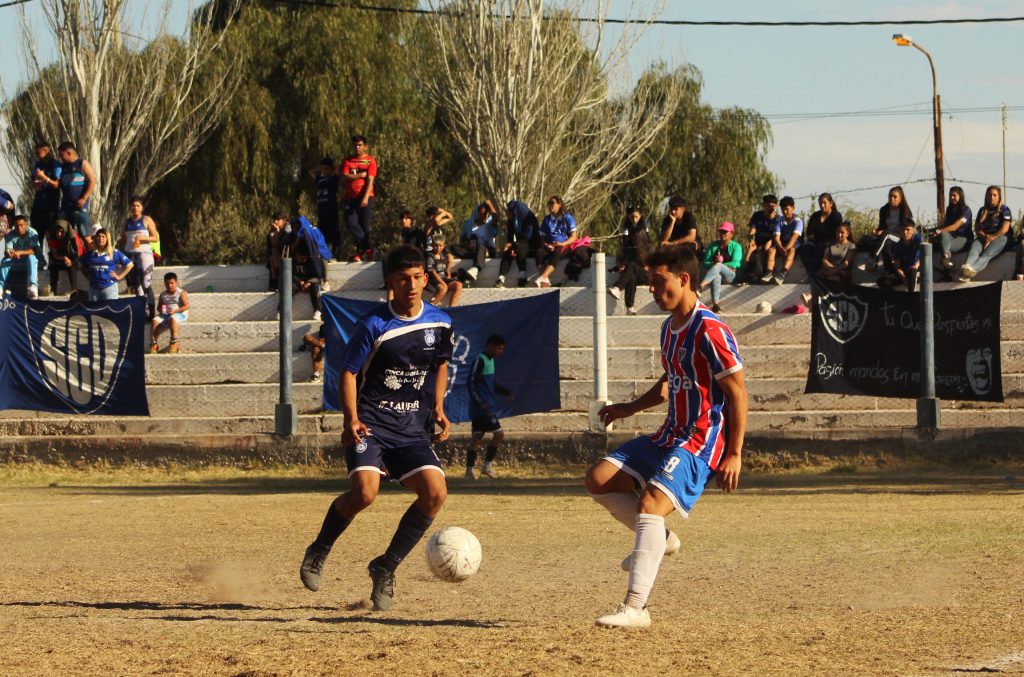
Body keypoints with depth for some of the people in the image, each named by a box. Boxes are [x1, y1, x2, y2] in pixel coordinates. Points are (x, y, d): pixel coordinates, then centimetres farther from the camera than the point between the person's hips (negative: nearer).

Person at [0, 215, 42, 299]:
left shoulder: (32, 234, -12)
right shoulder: (10, 235, -6)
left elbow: (34, 250, -22)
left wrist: (20, 253, -38)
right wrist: (9, 253, -41)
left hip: (28, 260, -2)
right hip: (15, 261, 2)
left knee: (31, 257, -35)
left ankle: (33, 286, -52)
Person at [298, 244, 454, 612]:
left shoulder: (440, 323, 5)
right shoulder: (374, 325, -9)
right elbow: (349, 372, -4)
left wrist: (438, 408, 9)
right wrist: (351, 420, -17)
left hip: (412, 429, 4)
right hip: (371, 424, -4)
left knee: (435, 492, -17)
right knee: (364, 491, -27)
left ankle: (386, 567, 2)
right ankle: (319, 551, 2)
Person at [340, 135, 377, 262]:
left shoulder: (370, 161, 1)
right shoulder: (348, 161, 10)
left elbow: (370, 180, -7)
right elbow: (345, 176, -2)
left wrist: (365, 198, -17)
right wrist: (361, 175, -8)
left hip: (366, 198, -3)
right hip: (351, 198, 3)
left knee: (365, 226, -5)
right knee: (351, 223, -12)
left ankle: (361, 251, 3)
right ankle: (367, 248, -8)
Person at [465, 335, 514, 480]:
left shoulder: (490, 361, 17)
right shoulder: (479, 360, -12)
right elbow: (470, 382, -18)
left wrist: (506, 392, 11)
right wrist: (479, 402, -24)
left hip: (485, 407, 9)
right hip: (482, 408, -9)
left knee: (477, 439, 8)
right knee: (499, 434, -9)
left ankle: (470, 470, 8)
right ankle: (488, 465, -3)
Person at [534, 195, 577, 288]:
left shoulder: (567, 218, 8)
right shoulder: (547, 219, 20)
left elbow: (574, 237, 1)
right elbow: (542, 237, 17)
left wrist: (562, 244, -16)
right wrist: (546, 245, -5)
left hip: (564, 246, -4)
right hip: (549, 247, 4)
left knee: (556, 253, -39)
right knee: (539, 252, -31)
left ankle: (542, 278, -57)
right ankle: (545, 280, -43)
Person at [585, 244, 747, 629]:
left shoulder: (709, 331, -16)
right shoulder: (669, 327, 13)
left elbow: (737, 393, -16)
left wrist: (734, 454, -18)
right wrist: (630, 408, 19)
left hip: (701, 442, -10)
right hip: (669, 436, 10)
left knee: (651, 503, -26)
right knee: (599, 478, 3)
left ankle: (635, 608, -29)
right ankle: (660, 540, 15)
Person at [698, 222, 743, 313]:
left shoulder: (736, 246, 9)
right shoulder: (714, 246, 19)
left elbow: (735, 264, -6)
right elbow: (705, 263, 10)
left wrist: (716, 265, -11)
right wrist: (713, 264, -13)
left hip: (730, 275, -2)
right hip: (715, 274, 2)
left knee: (718, 266, -36)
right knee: (716, 277, -38)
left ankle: (702, 285, -61)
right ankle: (715, 304, -58)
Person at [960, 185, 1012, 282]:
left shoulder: (1004, 210, 7)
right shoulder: (982, 211, 21)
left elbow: (1004, 229, -5)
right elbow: (977, 229, 14)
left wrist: (991, 238, -13)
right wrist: (985, 236, -7)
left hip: (1000, 237, -4)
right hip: (983, 237, 4)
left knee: (987, 254, -37)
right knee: (973, 249, -33)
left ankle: (973, 269, -68)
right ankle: (966, 267, -65)